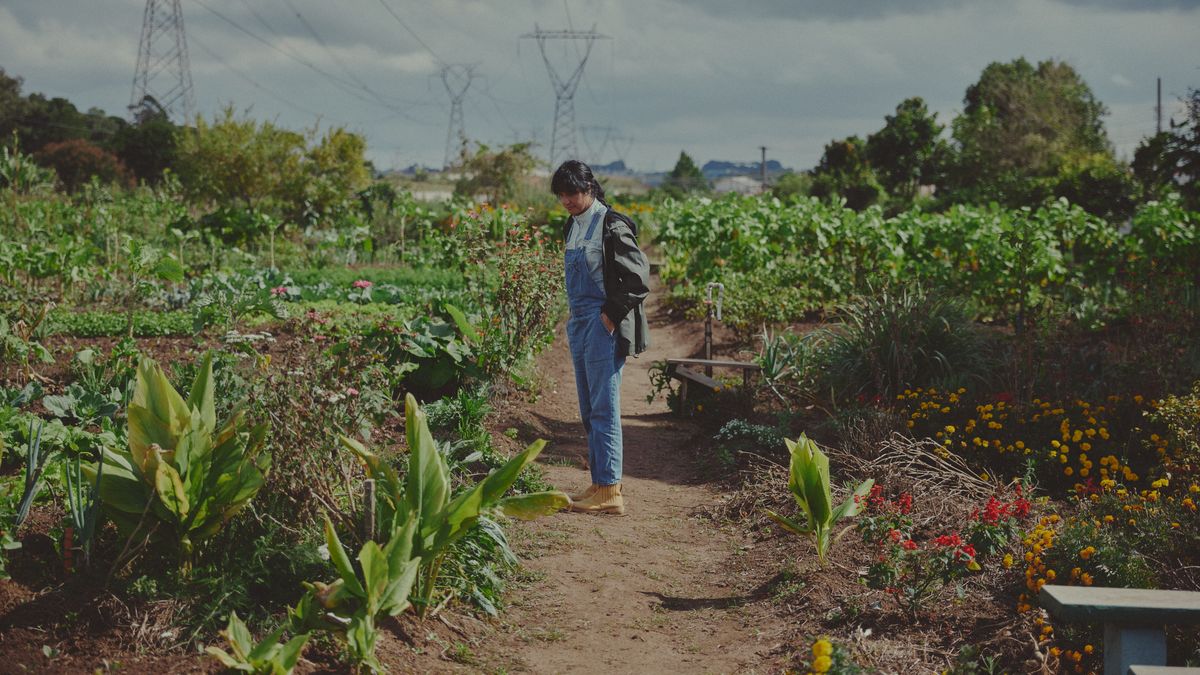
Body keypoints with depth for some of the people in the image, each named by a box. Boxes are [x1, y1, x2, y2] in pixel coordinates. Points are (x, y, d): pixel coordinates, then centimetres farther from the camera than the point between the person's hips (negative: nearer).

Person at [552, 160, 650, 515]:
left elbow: (639, 277, -14)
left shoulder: (611, 226, -11)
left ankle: (610, 491, -8)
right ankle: (599, 484, 16)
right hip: (579, 325, 9)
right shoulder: (573, 226, 15)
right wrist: (576, 317, 16)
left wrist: (612, 313, -15)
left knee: (603, 409, -9)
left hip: (603, 325, -9)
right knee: (589, 411, 10)